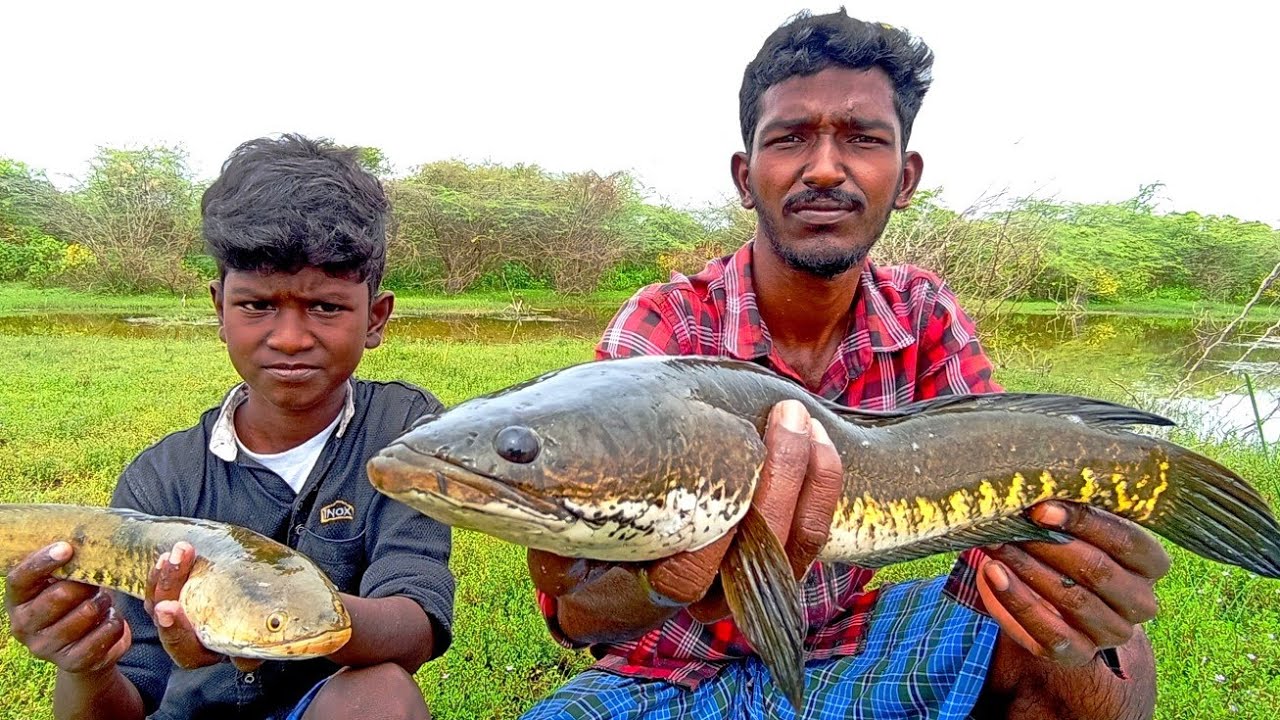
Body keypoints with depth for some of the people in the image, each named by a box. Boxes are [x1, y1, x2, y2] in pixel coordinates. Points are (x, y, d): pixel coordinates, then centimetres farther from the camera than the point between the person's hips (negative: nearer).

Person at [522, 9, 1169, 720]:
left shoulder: (924, 315, -7)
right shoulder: (662, 326, -19)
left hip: (845, 646, 3)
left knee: (1110, 661, -17)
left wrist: (1058, 569, -37)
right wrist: (676, 587, -50)